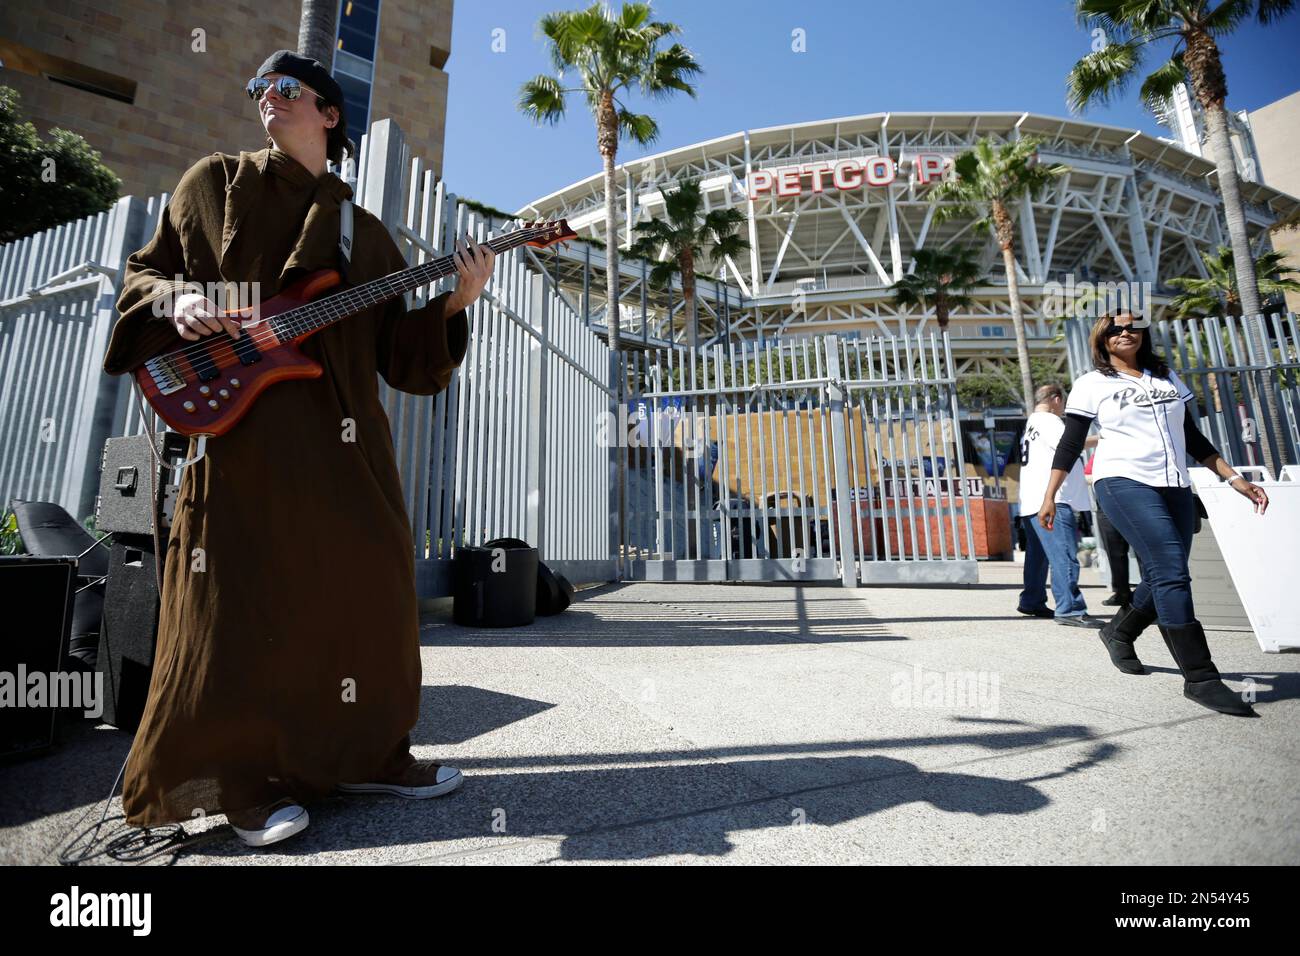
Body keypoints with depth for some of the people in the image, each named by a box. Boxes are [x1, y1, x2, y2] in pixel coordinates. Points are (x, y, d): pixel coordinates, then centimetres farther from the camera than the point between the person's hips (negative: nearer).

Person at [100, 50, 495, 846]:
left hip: (345, 436, 3)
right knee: (245, 598, -4)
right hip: (240, 422, -2)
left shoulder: (365, 231, 18)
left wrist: (455, 303, -7)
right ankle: (244, 779, 12)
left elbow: (402, 352, 9)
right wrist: (175, 301, -10)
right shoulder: (216, 182, 16)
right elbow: (145, 272, 13)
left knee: (369, 584, 2)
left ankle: (368, 750, 18)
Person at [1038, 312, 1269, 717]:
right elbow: (1070, 444, 2)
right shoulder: (1092, 384, 4)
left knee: (1163, 578, 7)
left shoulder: (1168, 377, 19)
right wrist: (1049, 497, -3)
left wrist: (1234, 478, 13)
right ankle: (1200, 678, -9)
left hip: (1175, 487, 6)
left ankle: (1119, 630, 32)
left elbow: (1192, 438, 21)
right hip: (1124, 483, -6)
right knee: (1172, 571, -15)